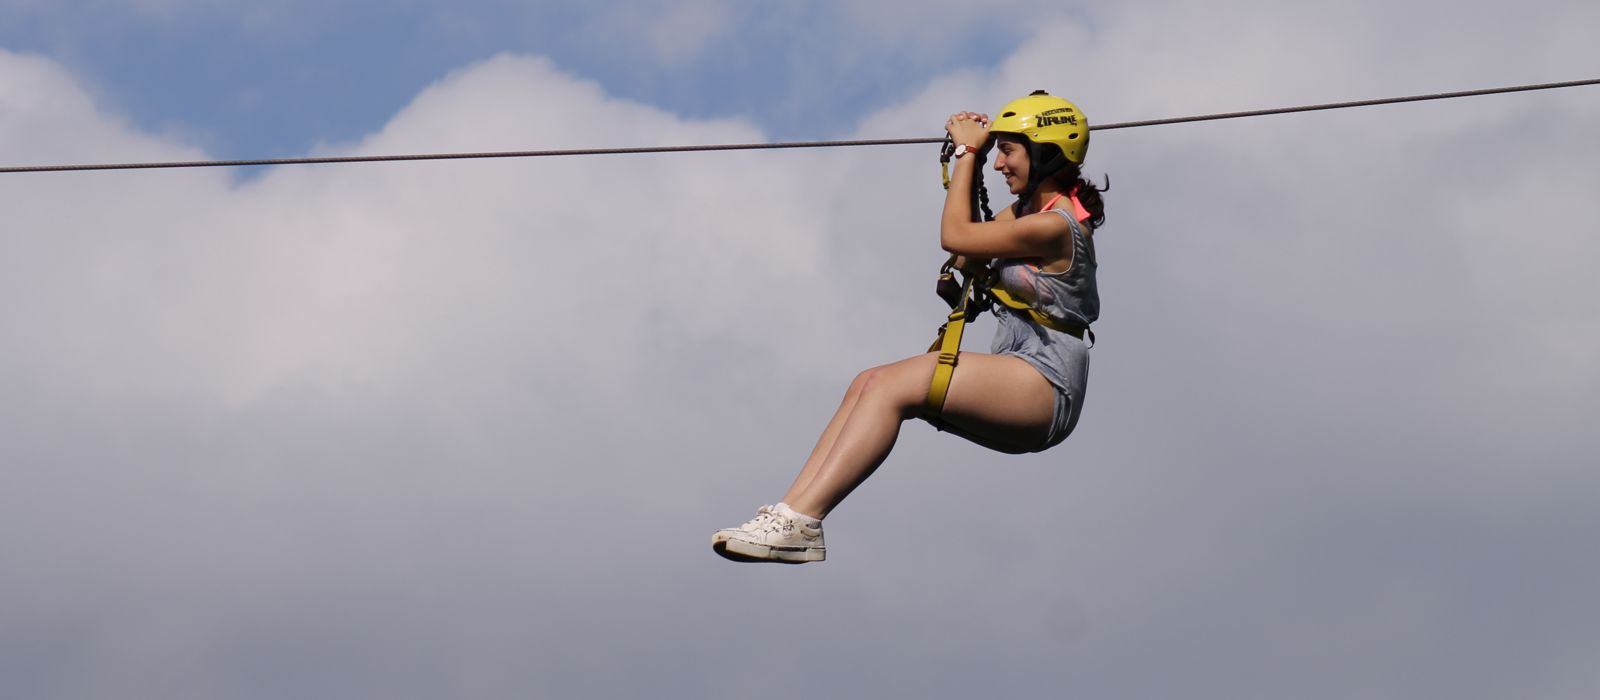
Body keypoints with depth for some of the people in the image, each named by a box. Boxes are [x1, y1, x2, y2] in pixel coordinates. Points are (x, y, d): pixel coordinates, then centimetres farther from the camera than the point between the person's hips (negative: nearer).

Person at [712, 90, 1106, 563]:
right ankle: (792, 511, -15)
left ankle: (801, 521, -28)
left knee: (892, 386, -22)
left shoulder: (1055, 227, -16)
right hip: (1018, 387, 10)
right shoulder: (1034, 208, 16)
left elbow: (955, 238, -8)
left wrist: (968, 151, 3)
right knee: (868, 384, -4)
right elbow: (965, 256, 22)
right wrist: (970, 153, 18)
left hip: (1045, 387, -10)